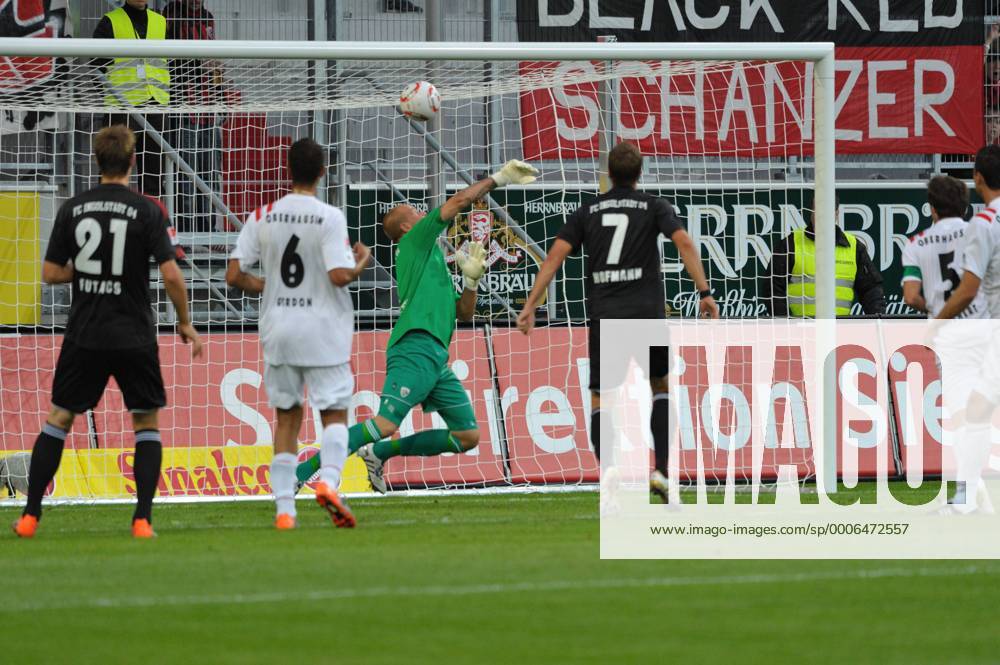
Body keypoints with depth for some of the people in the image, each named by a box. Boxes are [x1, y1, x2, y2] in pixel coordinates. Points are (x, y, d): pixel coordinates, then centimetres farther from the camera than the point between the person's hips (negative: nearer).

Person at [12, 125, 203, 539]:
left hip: (84, 335, 2)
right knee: (147, 425, 11)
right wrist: (185, 322, 2)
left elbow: (50, 273, 1)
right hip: (134, 337, -2)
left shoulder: (72, 209, 0)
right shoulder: (146, 211, -8)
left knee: (58, 419, 13)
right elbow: (171, 275, -12)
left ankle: (30, 516, 9)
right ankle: (142, 518, 0)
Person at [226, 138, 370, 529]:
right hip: (323, 331, -3)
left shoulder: (263, 217, 1)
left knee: (286, 418, 12)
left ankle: (284, 508, 7)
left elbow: (234, 276, -1)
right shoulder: (329, 217, -11)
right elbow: (340, 275, -19)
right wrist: (362, 262, 2)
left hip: (278, 330, 3)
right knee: (334, 412, 6)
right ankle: (328, 479, -21)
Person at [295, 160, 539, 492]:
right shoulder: (415, 241, 8)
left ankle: (380, 452, 12)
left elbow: (464, 313, 30)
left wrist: (471, 279, 15)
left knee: (468, 436, 5)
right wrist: (498, 178, 11)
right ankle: (301, 472, -20)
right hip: (416, 348, -9)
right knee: (386, 424, -22)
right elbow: (460, 200, 2)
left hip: (436, 358, 9)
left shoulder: (433, 264, 31)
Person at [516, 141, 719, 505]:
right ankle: (661, 471, 4)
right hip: (647, 312, 0)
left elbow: (555, 254, 1)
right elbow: (684, 243, -9)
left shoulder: (587, 212, 11)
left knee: (600, 402, 3)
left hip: (604, 316, 0)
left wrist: (531, 305, 1)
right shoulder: (654, 206, 6)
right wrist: (705, 293, -11)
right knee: (661, 388, 20)